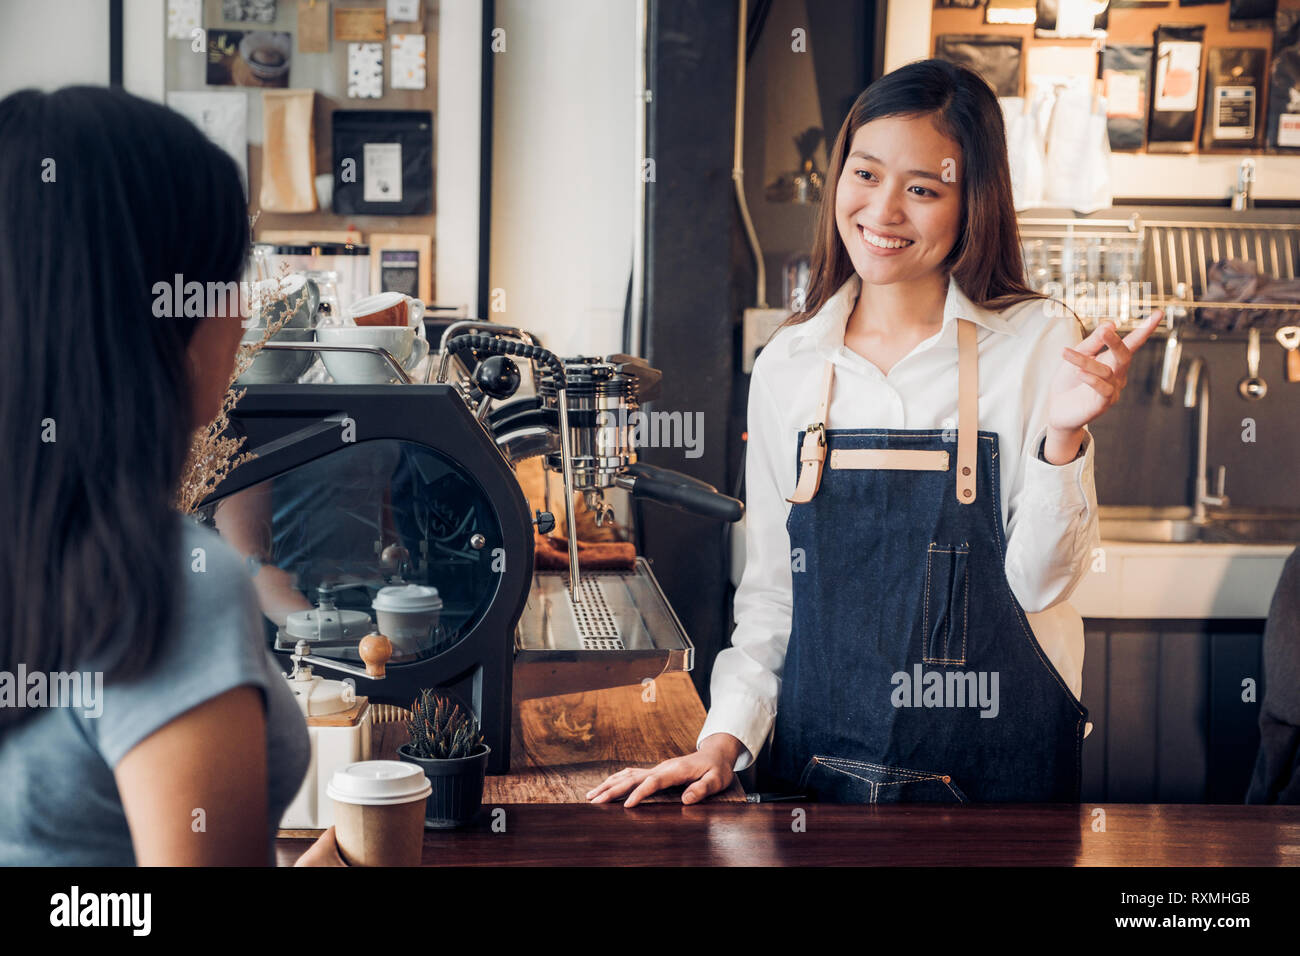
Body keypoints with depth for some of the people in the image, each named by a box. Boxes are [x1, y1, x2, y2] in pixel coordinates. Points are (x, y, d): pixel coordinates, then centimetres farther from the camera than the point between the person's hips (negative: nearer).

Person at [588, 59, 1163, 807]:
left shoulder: (1039, 343, -6)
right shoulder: (787, 366, 2)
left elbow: (1040, 583, -10)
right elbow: (770, 590, 7)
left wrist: (1063, 437, -24)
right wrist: (728, 736, -4)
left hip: (995, 767, -2)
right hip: (817, 761, 2)